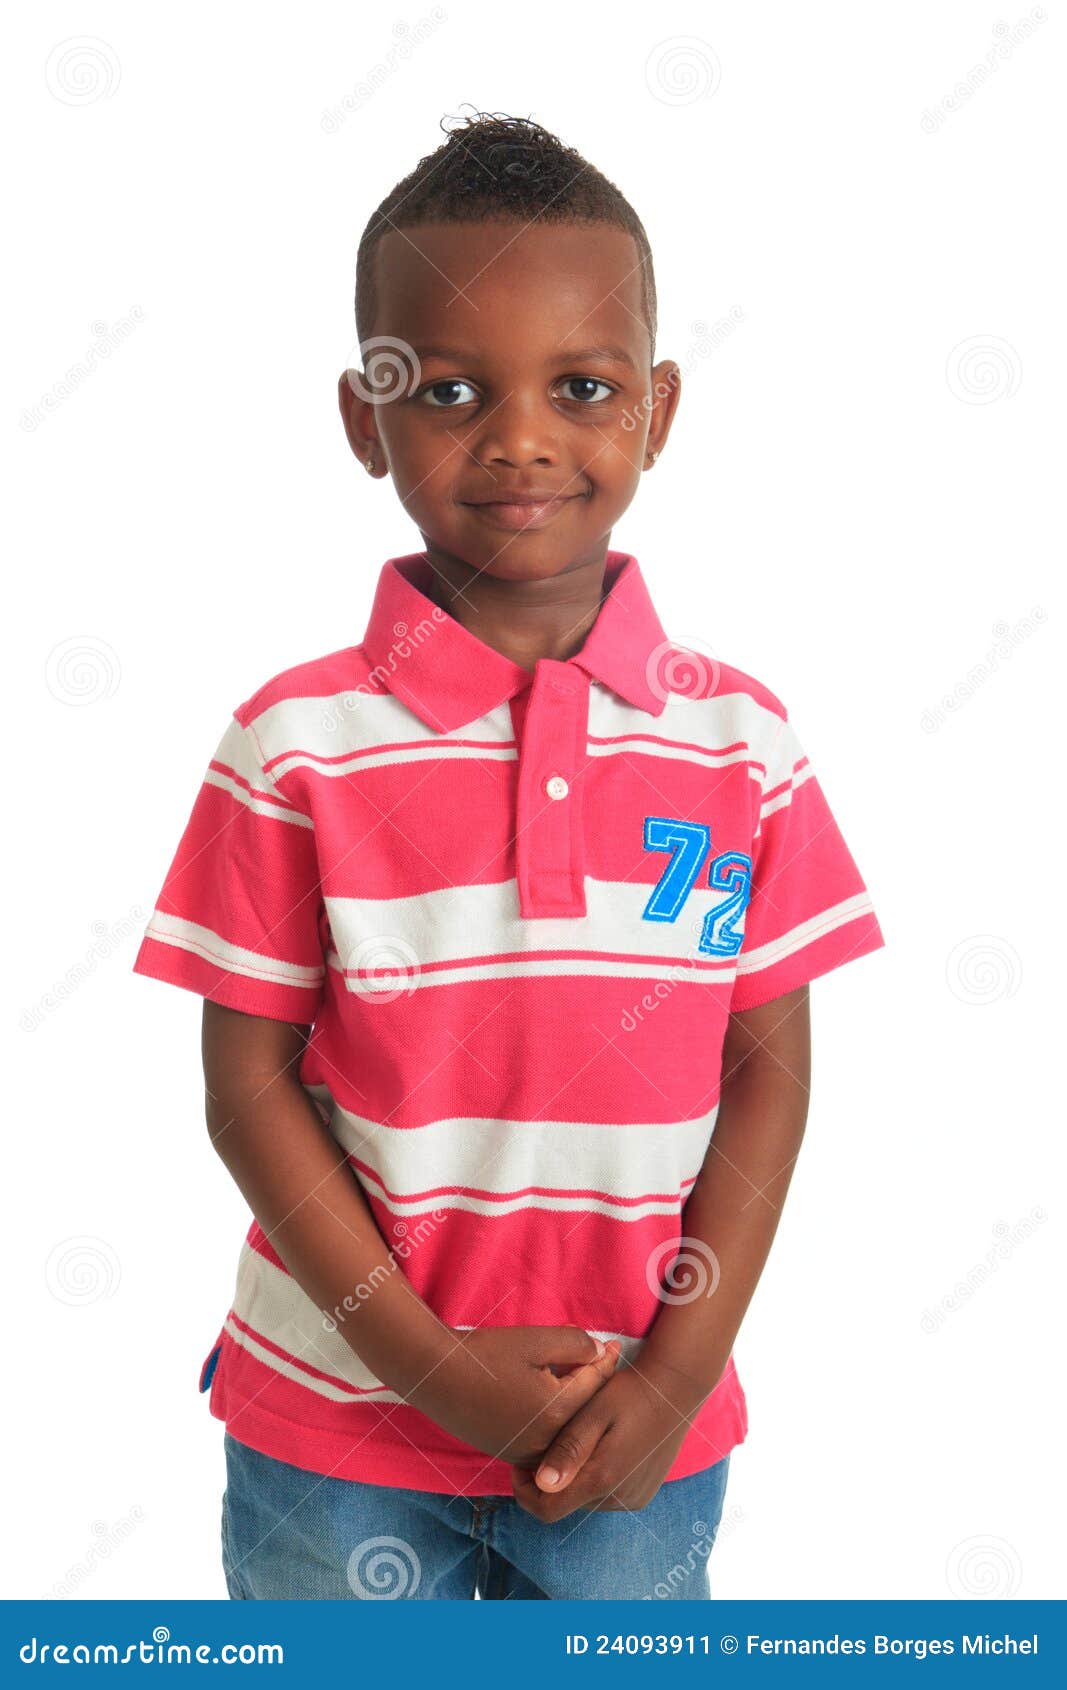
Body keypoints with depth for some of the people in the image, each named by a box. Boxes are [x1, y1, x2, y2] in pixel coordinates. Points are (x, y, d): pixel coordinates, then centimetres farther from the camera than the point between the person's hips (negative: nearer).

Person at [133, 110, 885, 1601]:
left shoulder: (741, 743, -5)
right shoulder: (299, 748, -11)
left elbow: (769, 1068, -1)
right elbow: (249, 1087, -7)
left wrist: (680, 1370, -8)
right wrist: (424, 1358, -13)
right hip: (339, 1431, -1)